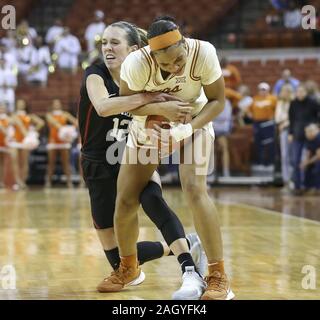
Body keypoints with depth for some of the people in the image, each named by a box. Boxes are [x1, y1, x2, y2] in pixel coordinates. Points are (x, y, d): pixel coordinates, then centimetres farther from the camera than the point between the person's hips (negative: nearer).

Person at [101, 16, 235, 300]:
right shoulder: (137, 63, -31)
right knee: (125, 202, 2)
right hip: (148, 127, 2)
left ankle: (219, 277, -17)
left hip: (194, 124, -2)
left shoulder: (203, 53, -30)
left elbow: (217, 100, -18)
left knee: (195, 189, -26)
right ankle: (128, 267, 31)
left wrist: (189, 128, -34)